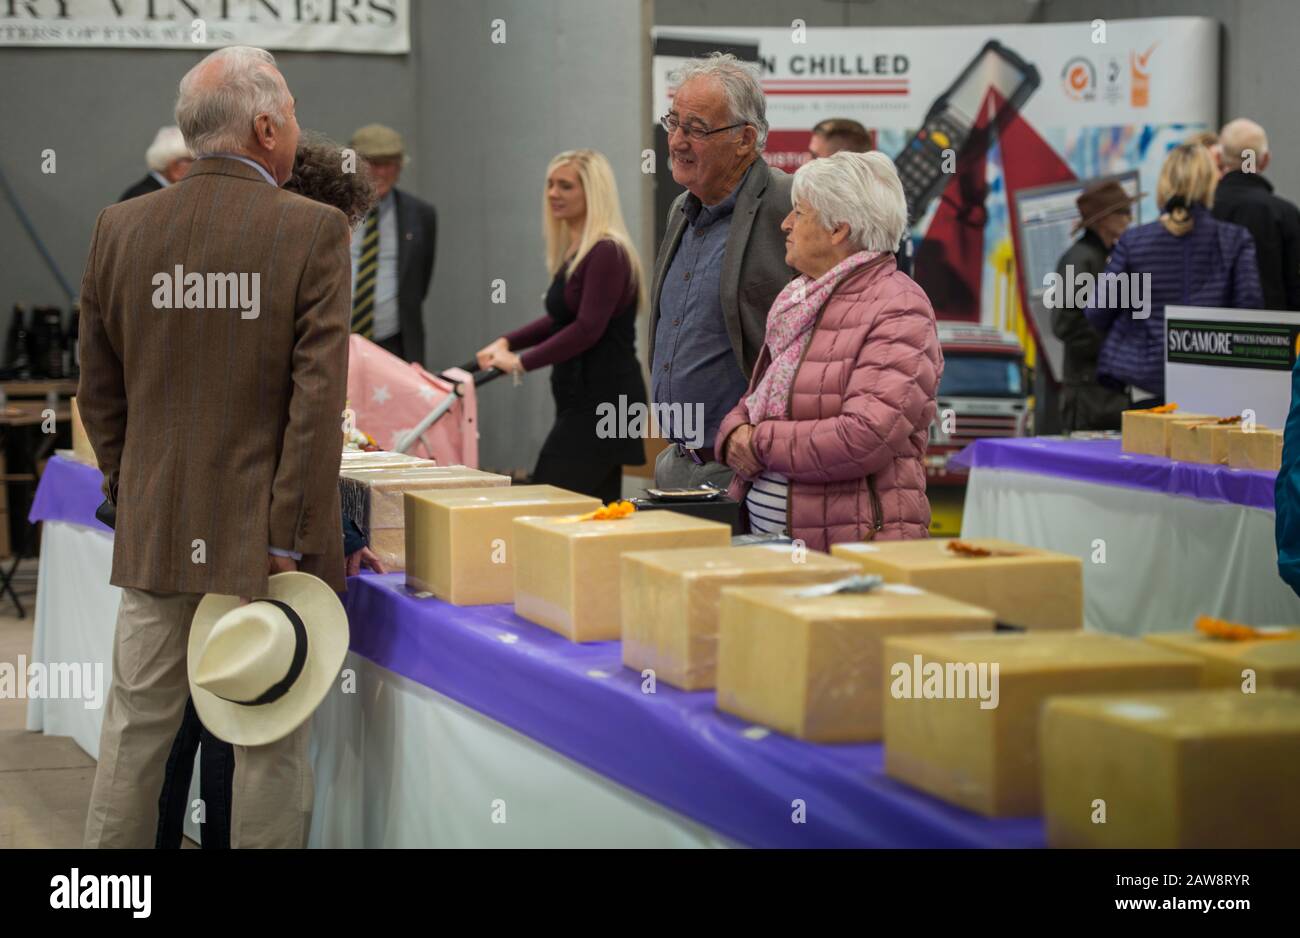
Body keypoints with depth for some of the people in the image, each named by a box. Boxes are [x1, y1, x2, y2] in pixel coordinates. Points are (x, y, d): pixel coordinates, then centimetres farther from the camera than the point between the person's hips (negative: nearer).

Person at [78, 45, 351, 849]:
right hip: (266, 538, -4)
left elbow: (100, 392, 8)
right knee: (271, 744, 6)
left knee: (135, 729, 12)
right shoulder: (314, 231, -11)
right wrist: (291, 541, -13)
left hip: (155, 535, 4)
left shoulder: (121, 228, 2)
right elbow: (319, 397, -16)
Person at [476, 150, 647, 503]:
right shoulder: (572, 252, 15)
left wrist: (521, 362, -17)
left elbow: (588, 329, -21)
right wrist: (506, 342, 12)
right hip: (582, 399, 10)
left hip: (603, 401, -10)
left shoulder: (607, 252, -15)